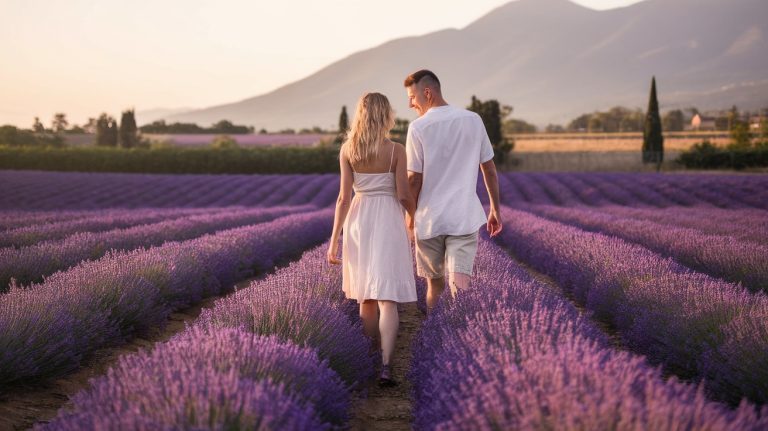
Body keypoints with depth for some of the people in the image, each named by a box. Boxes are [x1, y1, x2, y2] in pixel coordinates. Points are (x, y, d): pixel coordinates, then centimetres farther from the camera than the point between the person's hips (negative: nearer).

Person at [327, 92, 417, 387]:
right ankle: (385, 365, -18)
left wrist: (334, 238, -1)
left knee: (366, 296, 17)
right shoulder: (397, 151, -8)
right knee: (387, 298, -6)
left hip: (359, 221, 3)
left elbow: (344, 196, -4)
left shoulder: (347, 150, -2)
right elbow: (403, 195, -8)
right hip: (388, 222, -3)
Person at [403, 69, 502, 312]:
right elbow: (489, 170, 9)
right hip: (465, 217, 1)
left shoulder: (418, 127, -7)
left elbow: (414, 179, -7)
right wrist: (495, 209, 17)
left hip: (429, 219, -1)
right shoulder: (473, 120, 4)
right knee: (460, 285, -6)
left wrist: (410, 215, 7)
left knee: (435, 284, 14)